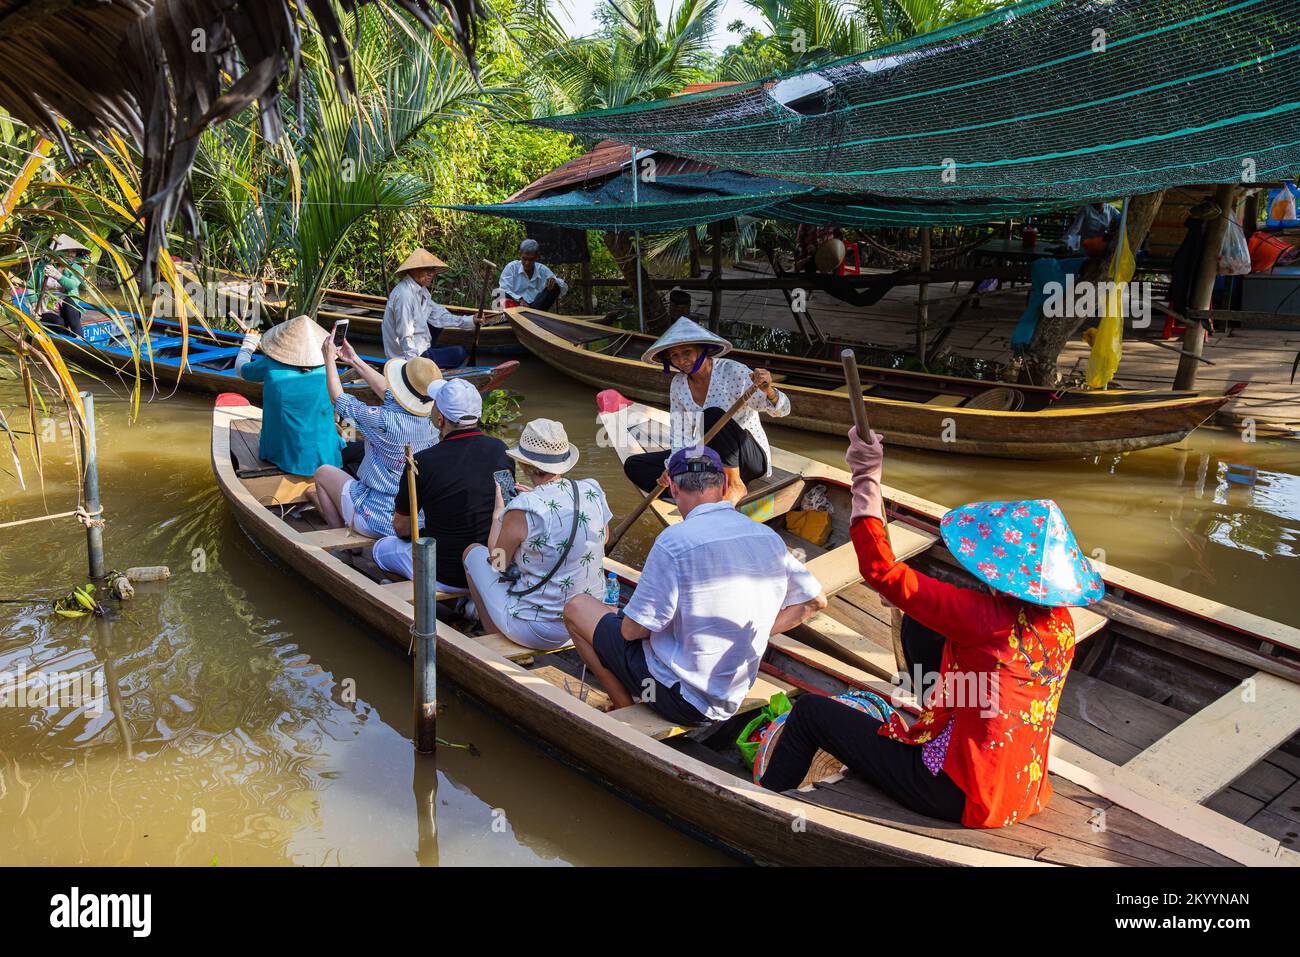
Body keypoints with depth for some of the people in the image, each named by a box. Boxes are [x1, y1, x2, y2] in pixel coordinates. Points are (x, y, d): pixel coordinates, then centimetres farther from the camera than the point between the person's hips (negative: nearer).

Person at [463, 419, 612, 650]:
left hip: (538, 632, -6)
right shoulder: (593, 491, -6)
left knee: (473, 552, 16)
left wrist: (499, 511, 12)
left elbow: (498, 561, -4)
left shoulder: (522, 509, -22)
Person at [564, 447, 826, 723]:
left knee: (577, 607, 10)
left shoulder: (674, 541, -23)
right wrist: (750, 635, 10)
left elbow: (632, 630, -17)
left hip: (679, 699, -7)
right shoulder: (769, 538, -3)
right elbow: (815, 601, 9)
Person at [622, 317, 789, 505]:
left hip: (750, 458, -6)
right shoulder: (678, 385, 0)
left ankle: (735, 486, -21)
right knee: (633, 465, -6)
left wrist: (768, 390, -44)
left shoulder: (732, 372, -17)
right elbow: (680, 435, 2)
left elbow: (782, 410, -21)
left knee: (714, 415, -34)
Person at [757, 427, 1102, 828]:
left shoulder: (985, 616, -29)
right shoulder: (1061, 622, -6)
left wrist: (867, 477, -21)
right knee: (916, 626, 16)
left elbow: (880, 570, -28)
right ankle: (934, 716, 43)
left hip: (960, 795, -7)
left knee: (809, 711, 7)